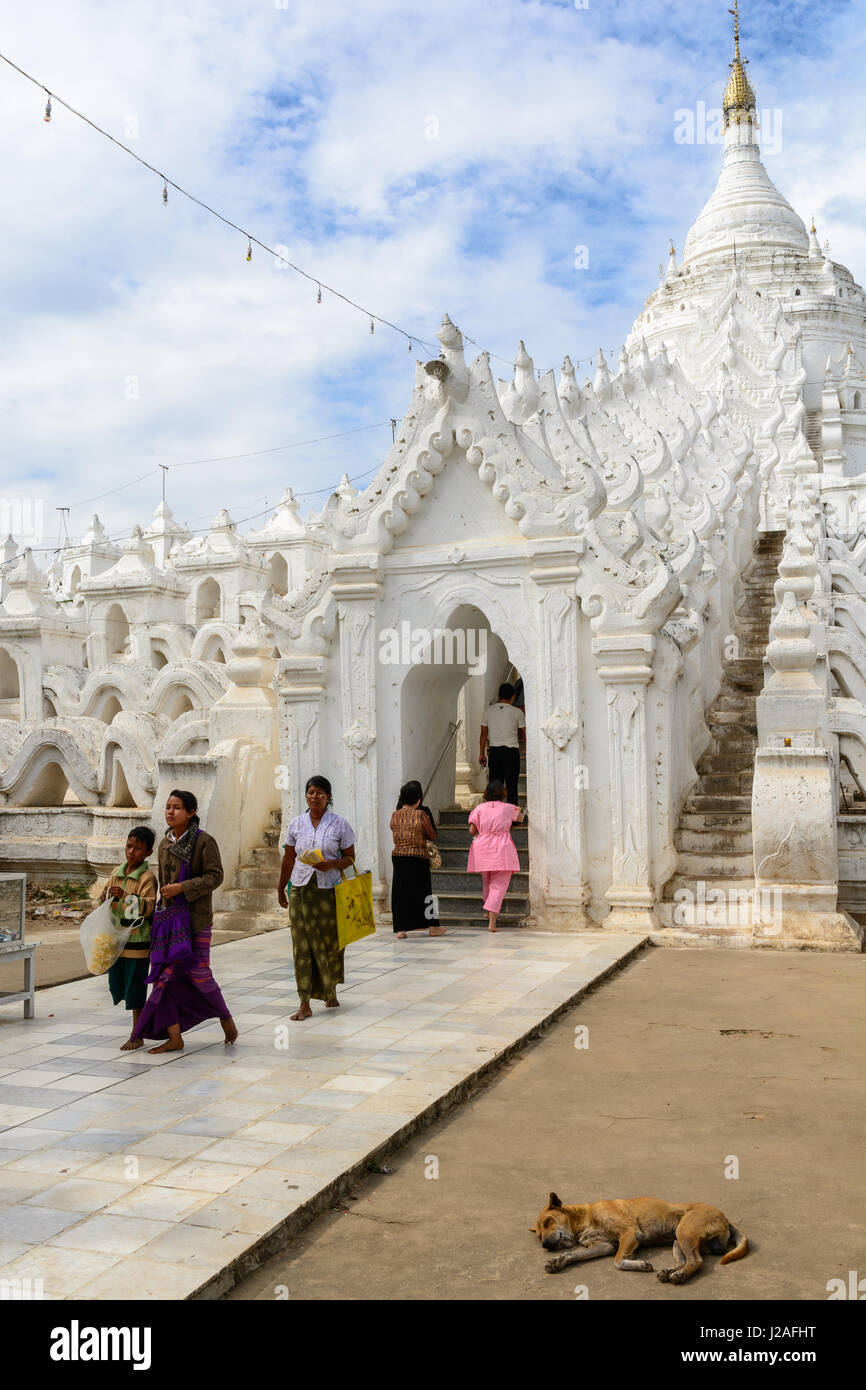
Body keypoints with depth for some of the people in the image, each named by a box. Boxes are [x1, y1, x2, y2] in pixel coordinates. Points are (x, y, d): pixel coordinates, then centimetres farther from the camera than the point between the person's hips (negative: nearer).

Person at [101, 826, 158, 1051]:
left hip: (137, 941, -7)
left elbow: (148, 907, -21)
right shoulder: (118, 871, 10)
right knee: (116, 984, 12)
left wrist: (126, 897, -33)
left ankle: (137, 1036, 12)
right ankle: (143, 1021, 31)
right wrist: (107, 897, -2)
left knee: (135, 988, 0)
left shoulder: (147, 877, -11)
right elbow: (105, 897, 21)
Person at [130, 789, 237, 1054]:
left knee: (198, 972, -1)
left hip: (196, 918, -6)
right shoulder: (165, 844, 11)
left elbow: (215, 876, -13)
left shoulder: (204, 841, -9)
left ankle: (226, 1018, 24)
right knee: (165, 974, 1)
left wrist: (182, 888, -20)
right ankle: (174, 1038, 8)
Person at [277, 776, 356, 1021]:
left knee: (330, 941, 7)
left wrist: (332, 864, -15)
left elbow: (350, 857, 4)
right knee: (302, 945, -3)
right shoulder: (296, 824, 6)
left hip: (329, 889, -1)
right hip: (301, 889, 1)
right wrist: (281, 889, 16)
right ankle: (304, 1004, -1)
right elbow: (288, 859, 13)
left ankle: (331, 991, 31)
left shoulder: (340, 824, 0)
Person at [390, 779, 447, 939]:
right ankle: (433, 927, 17)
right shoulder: (421, 814, -10)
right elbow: (432, 837, -2)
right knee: (423, 891, 7)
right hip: (418, 857, -3)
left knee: (400, 892, 7)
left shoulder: (395, 815, 2)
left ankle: (401, 929, 6)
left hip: (397, 856, 3)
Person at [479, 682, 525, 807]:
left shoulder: (488, 710, 5)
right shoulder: (517, 712, -3)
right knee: (511, 784, 1)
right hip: (511, 751, -3)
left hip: (493, 751, 3)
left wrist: (482, 753, 14)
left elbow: (483, 734, 8)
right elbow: (524, 734, 1)